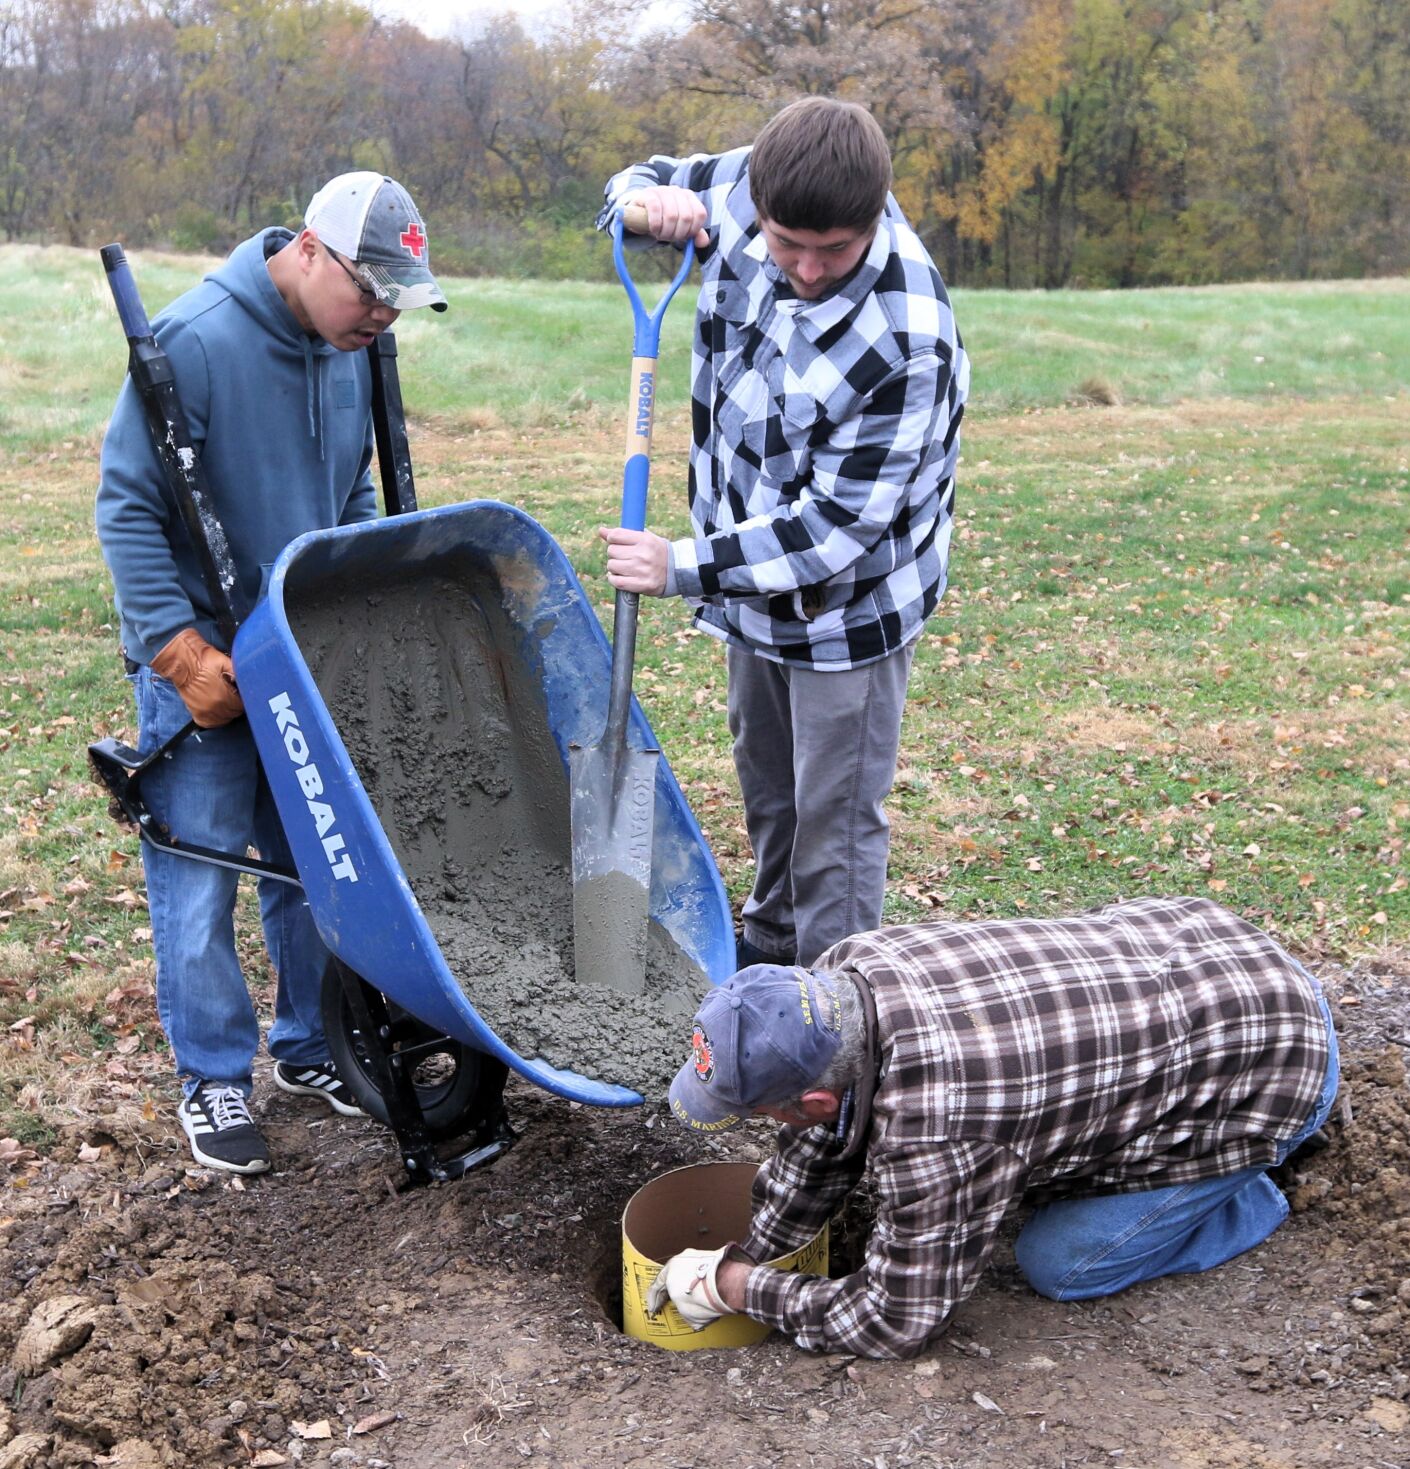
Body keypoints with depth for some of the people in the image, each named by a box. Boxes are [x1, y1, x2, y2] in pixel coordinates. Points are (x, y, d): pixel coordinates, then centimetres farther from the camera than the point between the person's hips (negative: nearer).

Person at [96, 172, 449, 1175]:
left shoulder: (349, 348, 2)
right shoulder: (197, 341, -19)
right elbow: (127, 507, -17)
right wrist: (182, 651, -19)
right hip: (204, 666, -6)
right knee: (200, 881, 1)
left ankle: (311, 1047, 29)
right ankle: (213, 1077, 18)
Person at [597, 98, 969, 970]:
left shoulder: (907, 343, -35)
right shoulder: (745, 188, -15)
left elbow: (838, 523, -30)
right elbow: (642, 187, 6)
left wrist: (684, 568, -31)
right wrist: (649, 198, -19)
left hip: (847, 601, -7)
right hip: (755, 575, 8)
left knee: (834, 818, 5)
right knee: (766, 778, 26)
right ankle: (772, 945, 48)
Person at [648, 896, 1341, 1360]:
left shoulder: (927, 1124, -36)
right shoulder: (840, 975, -14)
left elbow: (895, 1323, -19)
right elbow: (822, 1142, 5)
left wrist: (734, 1287, -9)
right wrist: (738, 1256, 7)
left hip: (1279, 1063, -7)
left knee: (1057, 1264, -5)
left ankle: (1248, 1197, 14)